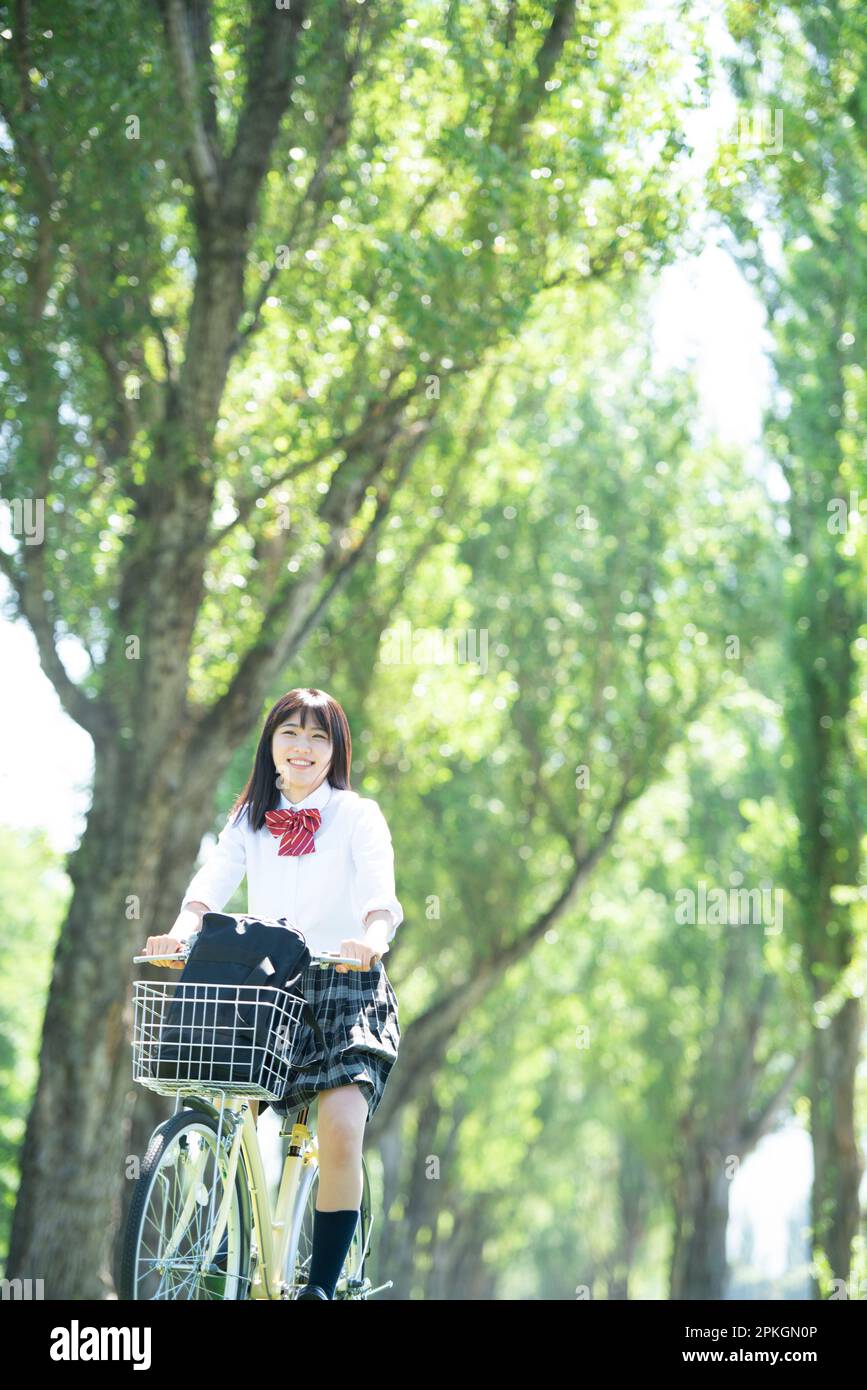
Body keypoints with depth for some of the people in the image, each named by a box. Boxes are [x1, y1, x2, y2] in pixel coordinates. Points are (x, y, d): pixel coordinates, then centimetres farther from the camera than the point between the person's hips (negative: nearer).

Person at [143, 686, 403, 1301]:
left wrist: (374, 937, -38)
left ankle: (322, 1286, -12)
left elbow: (381, 891, -15)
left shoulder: (357, 815, 1)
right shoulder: (251, 819, 13)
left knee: (341, 1131, -19)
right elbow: (215, 879, -4)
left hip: (342, 987, -4)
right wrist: (184, 929, -26)